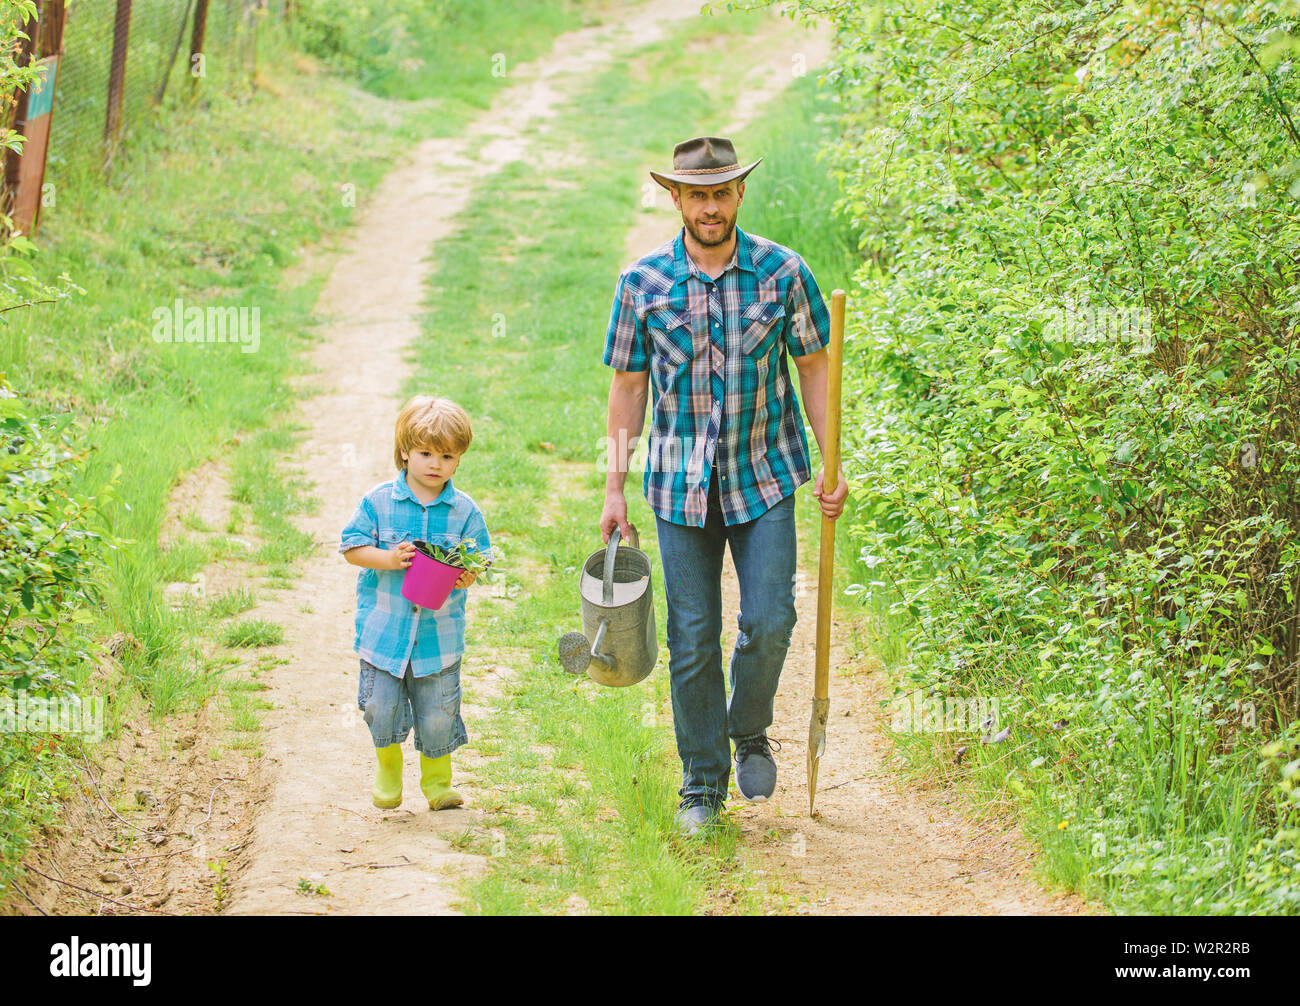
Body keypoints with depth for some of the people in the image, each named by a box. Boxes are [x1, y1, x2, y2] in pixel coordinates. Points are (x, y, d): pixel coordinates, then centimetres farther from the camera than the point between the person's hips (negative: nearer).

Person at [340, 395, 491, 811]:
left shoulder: (464, 510, -2)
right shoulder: (378, 502, -5)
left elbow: (481, 556, 5)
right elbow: (352, 547, -2)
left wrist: (469, 574, -17)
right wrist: (388, 560, -19)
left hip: (440, 633, 1)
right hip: (384, 629, 0)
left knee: (439, 713, 5)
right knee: (381, 707, 4)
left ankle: (437, 780, 27)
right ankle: (388, 770, 31)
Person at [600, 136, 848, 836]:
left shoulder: (783, 273, -3)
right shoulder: (643, 283, -2)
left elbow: (814, 367, 5)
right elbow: (628, 386, 4)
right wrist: (614, 486, 3)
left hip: (764, 476, 0)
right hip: (681, 486, 0)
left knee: (768, 622, -9)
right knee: (692, 640, 2)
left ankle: (750, 733, 21)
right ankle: (702, 785, 15)